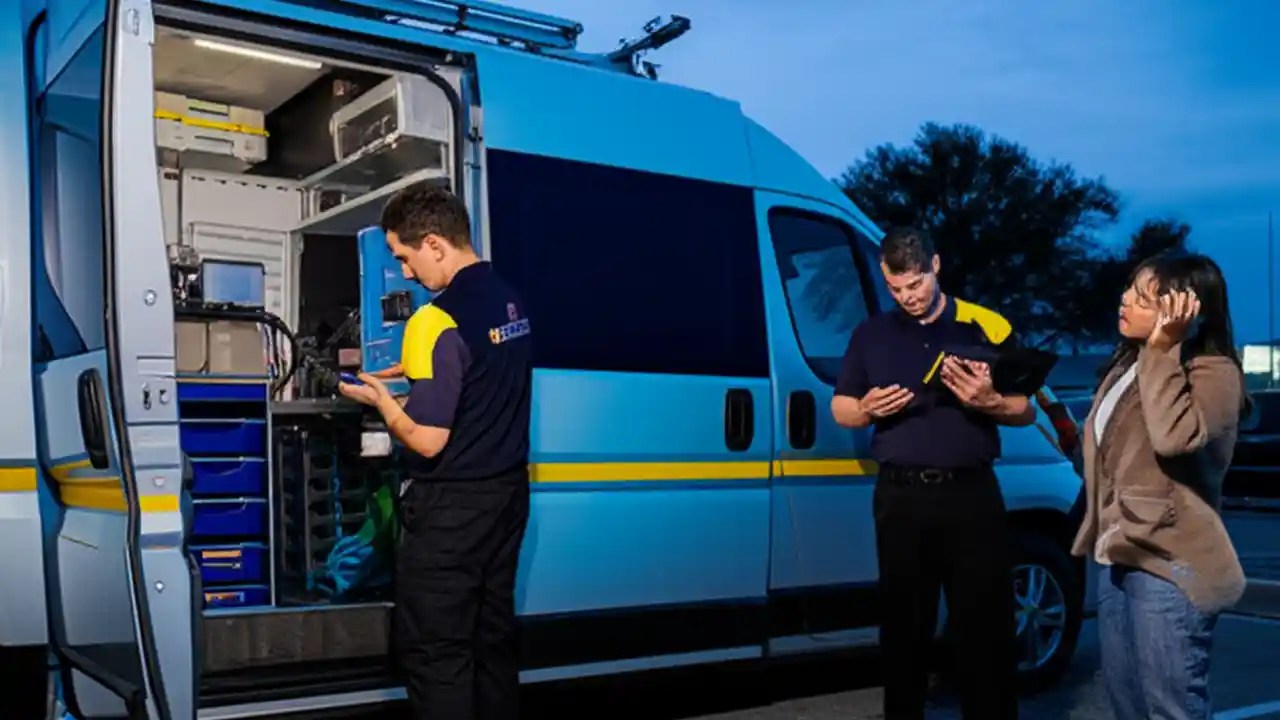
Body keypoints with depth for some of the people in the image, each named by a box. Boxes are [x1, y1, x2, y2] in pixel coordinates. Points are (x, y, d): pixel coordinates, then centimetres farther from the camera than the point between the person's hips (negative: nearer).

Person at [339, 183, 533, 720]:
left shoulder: (439, 320, -21)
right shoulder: (511, 303, 5)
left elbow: (428, 440, -22)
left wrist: (380, 399, -5)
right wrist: (408, 374, 16)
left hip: (452, 507, -8)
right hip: (508, 493, 9)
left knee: (435, 651, 2)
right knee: (494, 635, 18)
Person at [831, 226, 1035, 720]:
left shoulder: (986, 326, 3)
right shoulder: (871, 334, 10)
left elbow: (1027, 410, 5)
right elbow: (841, 408, 14)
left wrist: (987, 402, -16)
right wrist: (868, 408, -8)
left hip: (971, 493, -2)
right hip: (900, 497, 2)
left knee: (985, 627, -1)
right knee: (904, 628, 9)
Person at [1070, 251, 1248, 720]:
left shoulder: (1213, 372, -13)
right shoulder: (1127, 365, 13)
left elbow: (1174, 437, -32)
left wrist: (1162, 351, -26)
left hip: (1168, 564, -9)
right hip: (1118, 558, 9)